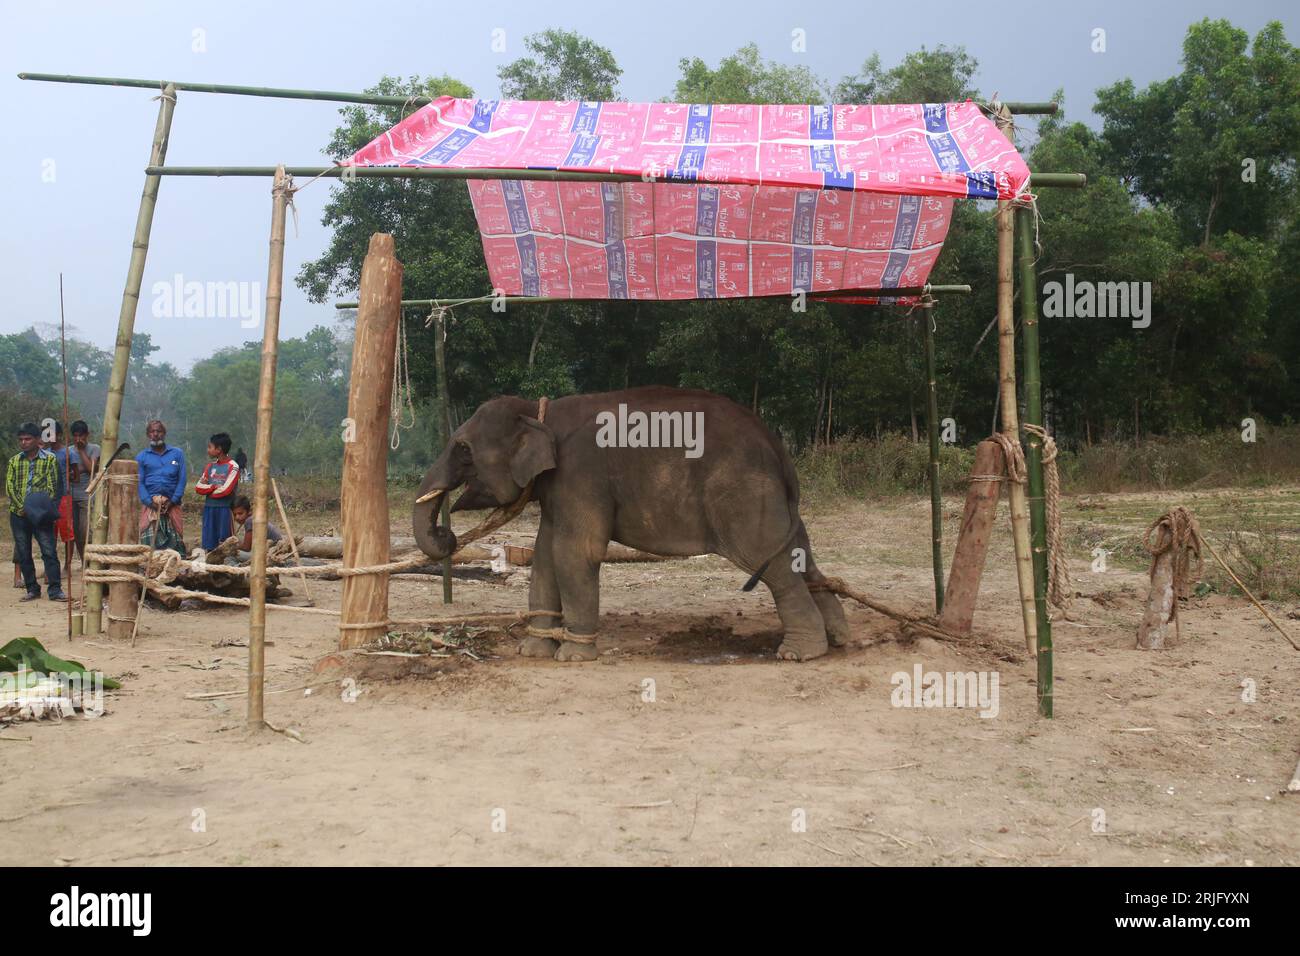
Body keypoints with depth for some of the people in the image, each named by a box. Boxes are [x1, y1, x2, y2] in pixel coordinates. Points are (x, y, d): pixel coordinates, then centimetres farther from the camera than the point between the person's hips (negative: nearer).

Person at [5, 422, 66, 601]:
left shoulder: (49, 459, 1)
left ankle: (55, 590, -7)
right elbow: (9, 487, 4)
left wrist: (42, 508, -14)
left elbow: (52, 486, -4)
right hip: (18, 514, 4)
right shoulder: (14, 461, 11)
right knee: (23, 554, 6)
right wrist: (22, 507, -9)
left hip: (41, 515, -4)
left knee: (49, 551, -8)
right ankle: (32, 589, 15)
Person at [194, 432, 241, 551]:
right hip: (209, 508, 6)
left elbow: (225, 490, -15)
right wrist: (214, 487, -7)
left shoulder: (232, 467, -6)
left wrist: (208, 489, 0)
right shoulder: (210, 466, 12)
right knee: (208, 546, 6)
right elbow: (198, 487, 6)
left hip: (224, 509, -6)